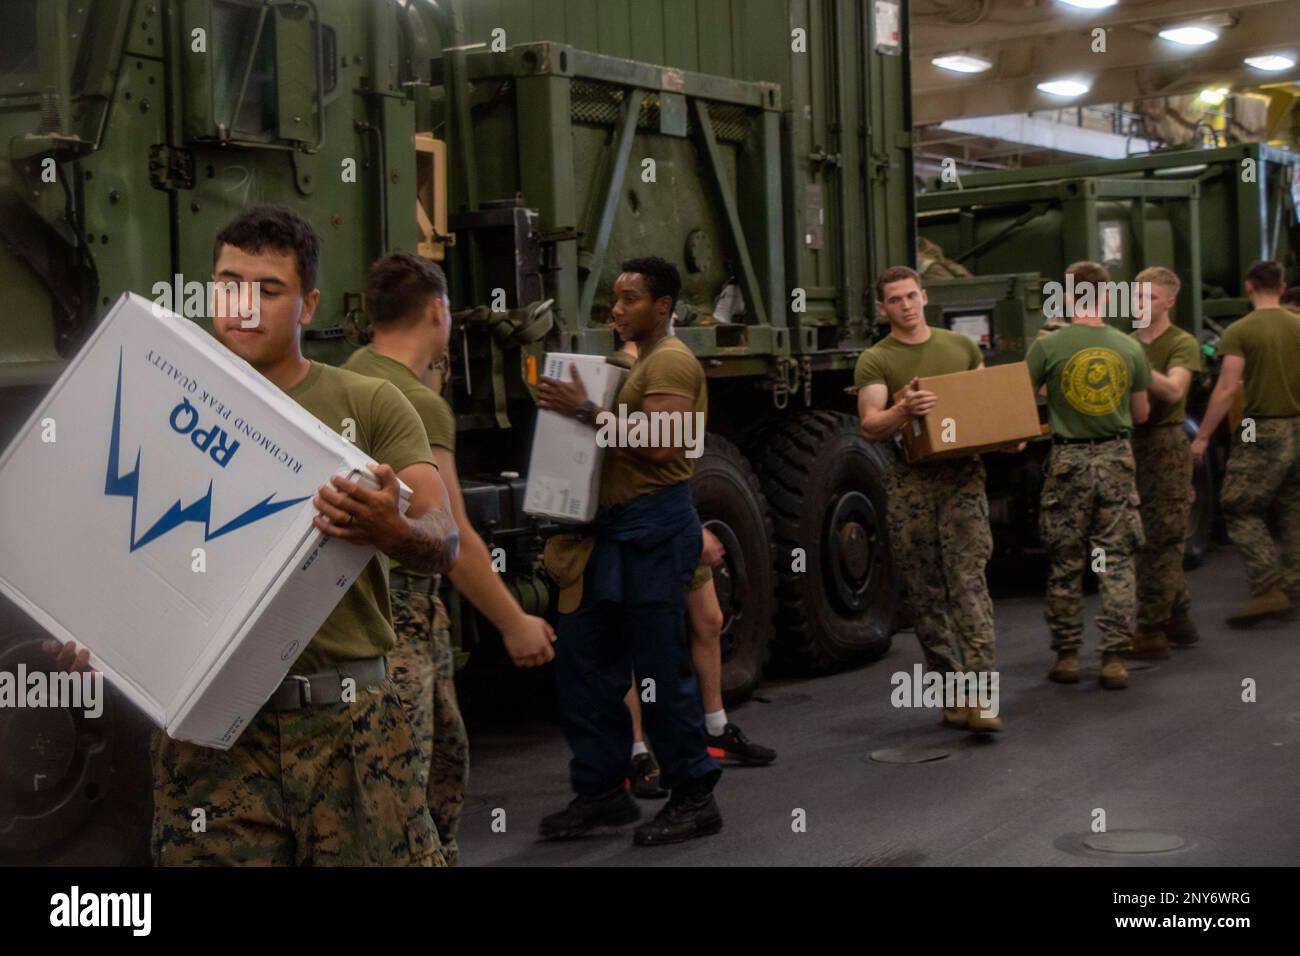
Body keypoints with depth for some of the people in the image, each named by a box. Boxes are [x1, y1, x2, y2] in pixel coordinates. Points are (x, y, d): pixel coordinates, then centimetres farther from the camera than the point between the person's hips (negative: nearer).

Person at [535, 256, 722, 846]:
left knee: (661, 669, -4)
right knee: (582, 657, 9)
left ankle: (694, 799, 6)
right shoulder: (639, 360, 21)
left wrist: (588, 412, -19)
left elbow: (659, 445, -23)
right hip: (618, 525, 10)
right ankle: (601, 791, 17)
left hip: (654, 527, -10)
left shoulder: (670, 362, -11)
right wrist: (580, 410, 12)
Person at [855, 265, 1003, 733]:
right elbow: (870, 426, -10)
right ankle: (952, 691, 15)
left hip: (962, 475, 1)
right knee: (924, 594, 4)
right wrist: (902, 410, -30)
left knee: (969, 583, -10)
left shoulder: (961, 346, 13)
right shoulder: (875, 360, 3)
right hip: (911, 482, 0)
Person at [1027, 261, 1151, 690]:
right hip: (1117, 459, 2)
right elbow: (1141, 414, 10)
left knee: (1065, 565, 8)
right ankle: (1114, 658, 4)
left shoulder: (1047, 347, -8)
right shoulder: (1130, 348, 1)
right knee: (1117, 563, 6)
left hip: (1069, 461, -2)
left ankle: (1066, 657, 14)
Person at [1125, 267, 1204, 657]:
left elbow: (1173, 390, -20)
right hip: (1131, 443, 7)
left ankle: (1151, 632, -6)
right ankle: (1179, 620, 22)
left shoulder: (1181, 343, -4)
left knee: (1160, 541, -6)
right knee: (1156, 541, 12)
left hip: (1165, 446, -7)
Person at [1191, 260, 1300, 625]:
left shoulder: (1239, 332, -9)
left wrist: (1202, 436, -9)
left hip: (1262, 432, -5)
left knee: (1241, 511, 3)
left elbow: (1226, 389, -14)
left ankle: (1269, 589, -7)